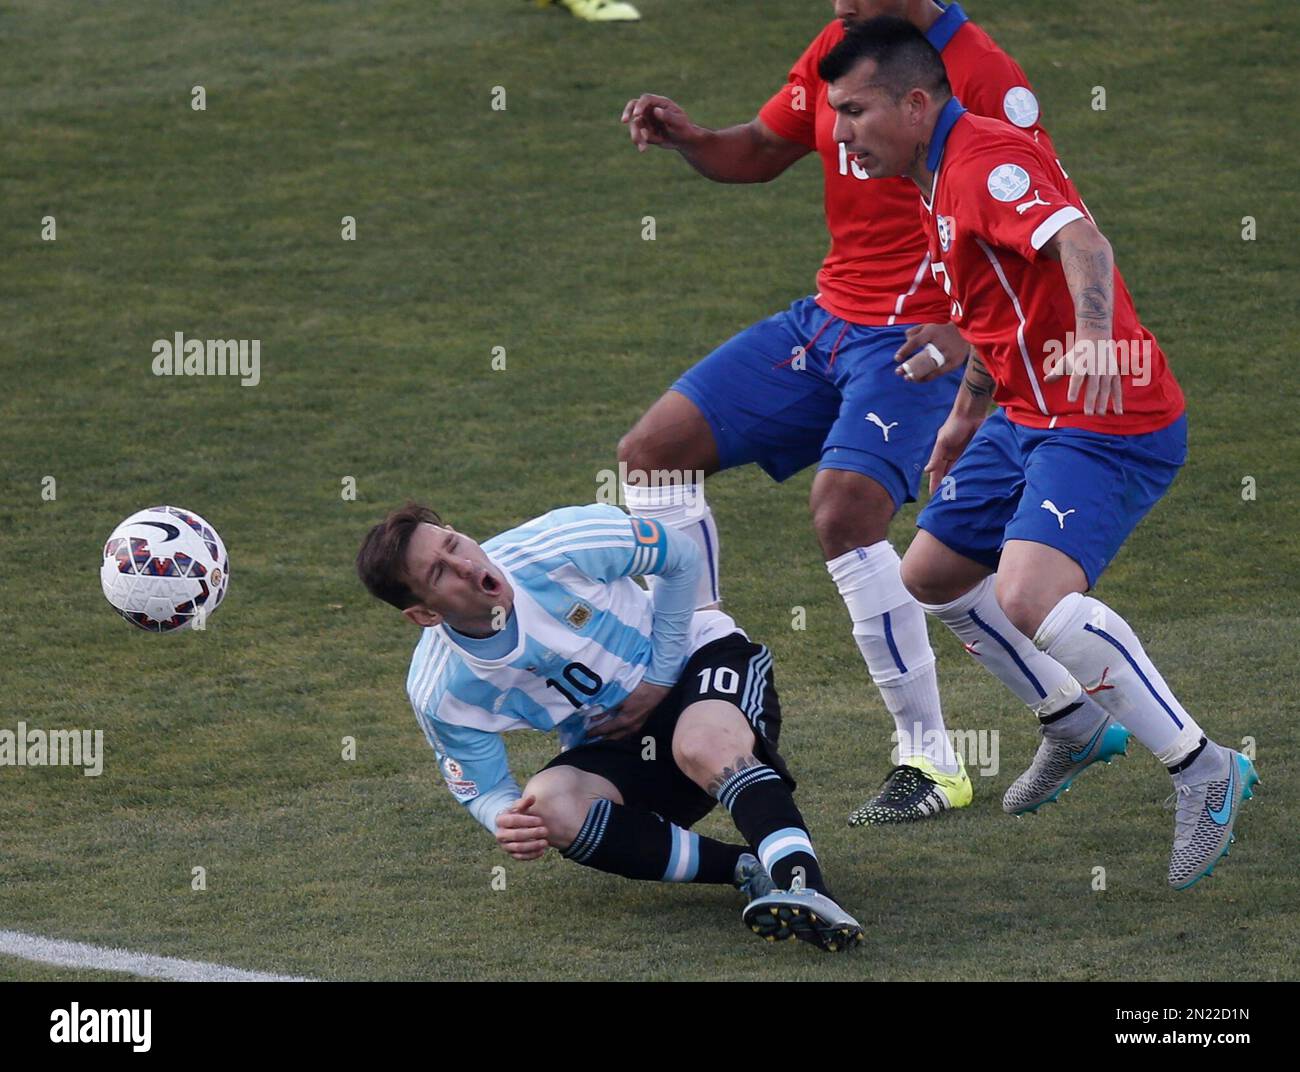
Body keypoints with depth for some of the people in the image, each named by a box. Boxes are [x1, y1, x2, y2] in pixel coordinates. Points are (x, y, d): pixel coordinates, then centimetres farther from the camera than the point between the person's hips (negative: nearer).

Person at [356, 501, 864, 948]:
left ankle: (803, 884, -56)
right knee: (550, 807, -31)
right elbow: (483, 790, -2)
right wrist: (506, 822, -28)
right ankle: (751, 869, -31)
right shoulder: (438, 694, -17)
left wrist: (659, 678, -8)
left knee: (703, 746, -38)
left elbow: (681, 558, -5)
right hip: (610, 747, 3)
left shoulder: (559, 546, -24)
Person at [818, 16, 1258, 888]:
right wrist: (967, 415, 37)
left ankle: (1203, 770, -20)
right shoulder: (941, 182, 16)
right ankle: (1080, 731, 36)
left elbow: (1081, 239, -35)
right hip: (1028, 418, 11)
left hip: (1103, 423, -11)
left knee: (1029, 596, -30)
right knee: (931, 577, 19)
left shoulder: (989, 157, -17)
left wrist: (1095, 335, -53)